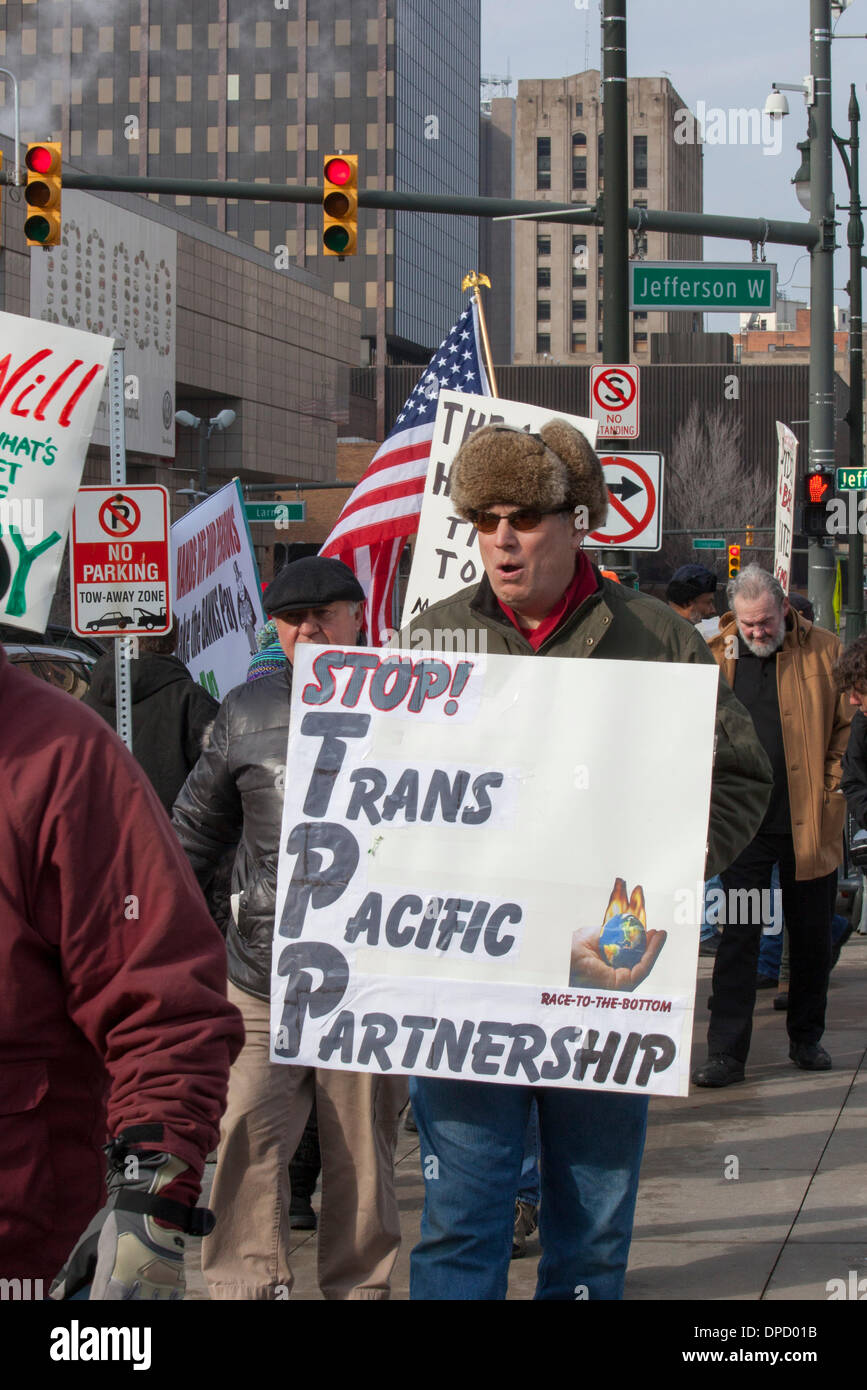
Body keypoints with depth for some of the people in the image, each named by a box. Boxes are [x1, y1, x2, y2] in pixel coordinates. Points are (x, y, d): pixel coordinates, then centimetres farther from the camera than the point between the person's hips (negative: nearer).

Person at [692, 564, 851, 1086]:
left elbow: (848, 722, 4)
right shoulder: (716, 655, 2)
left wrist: (833, 787, -4)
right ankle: (726, 1053, 1)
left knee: (812, 936, 12)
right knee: (738, 936, -2)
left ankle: (807, 1038, 28)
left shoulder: (824, 651, -1)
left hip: (811, 823, 0)